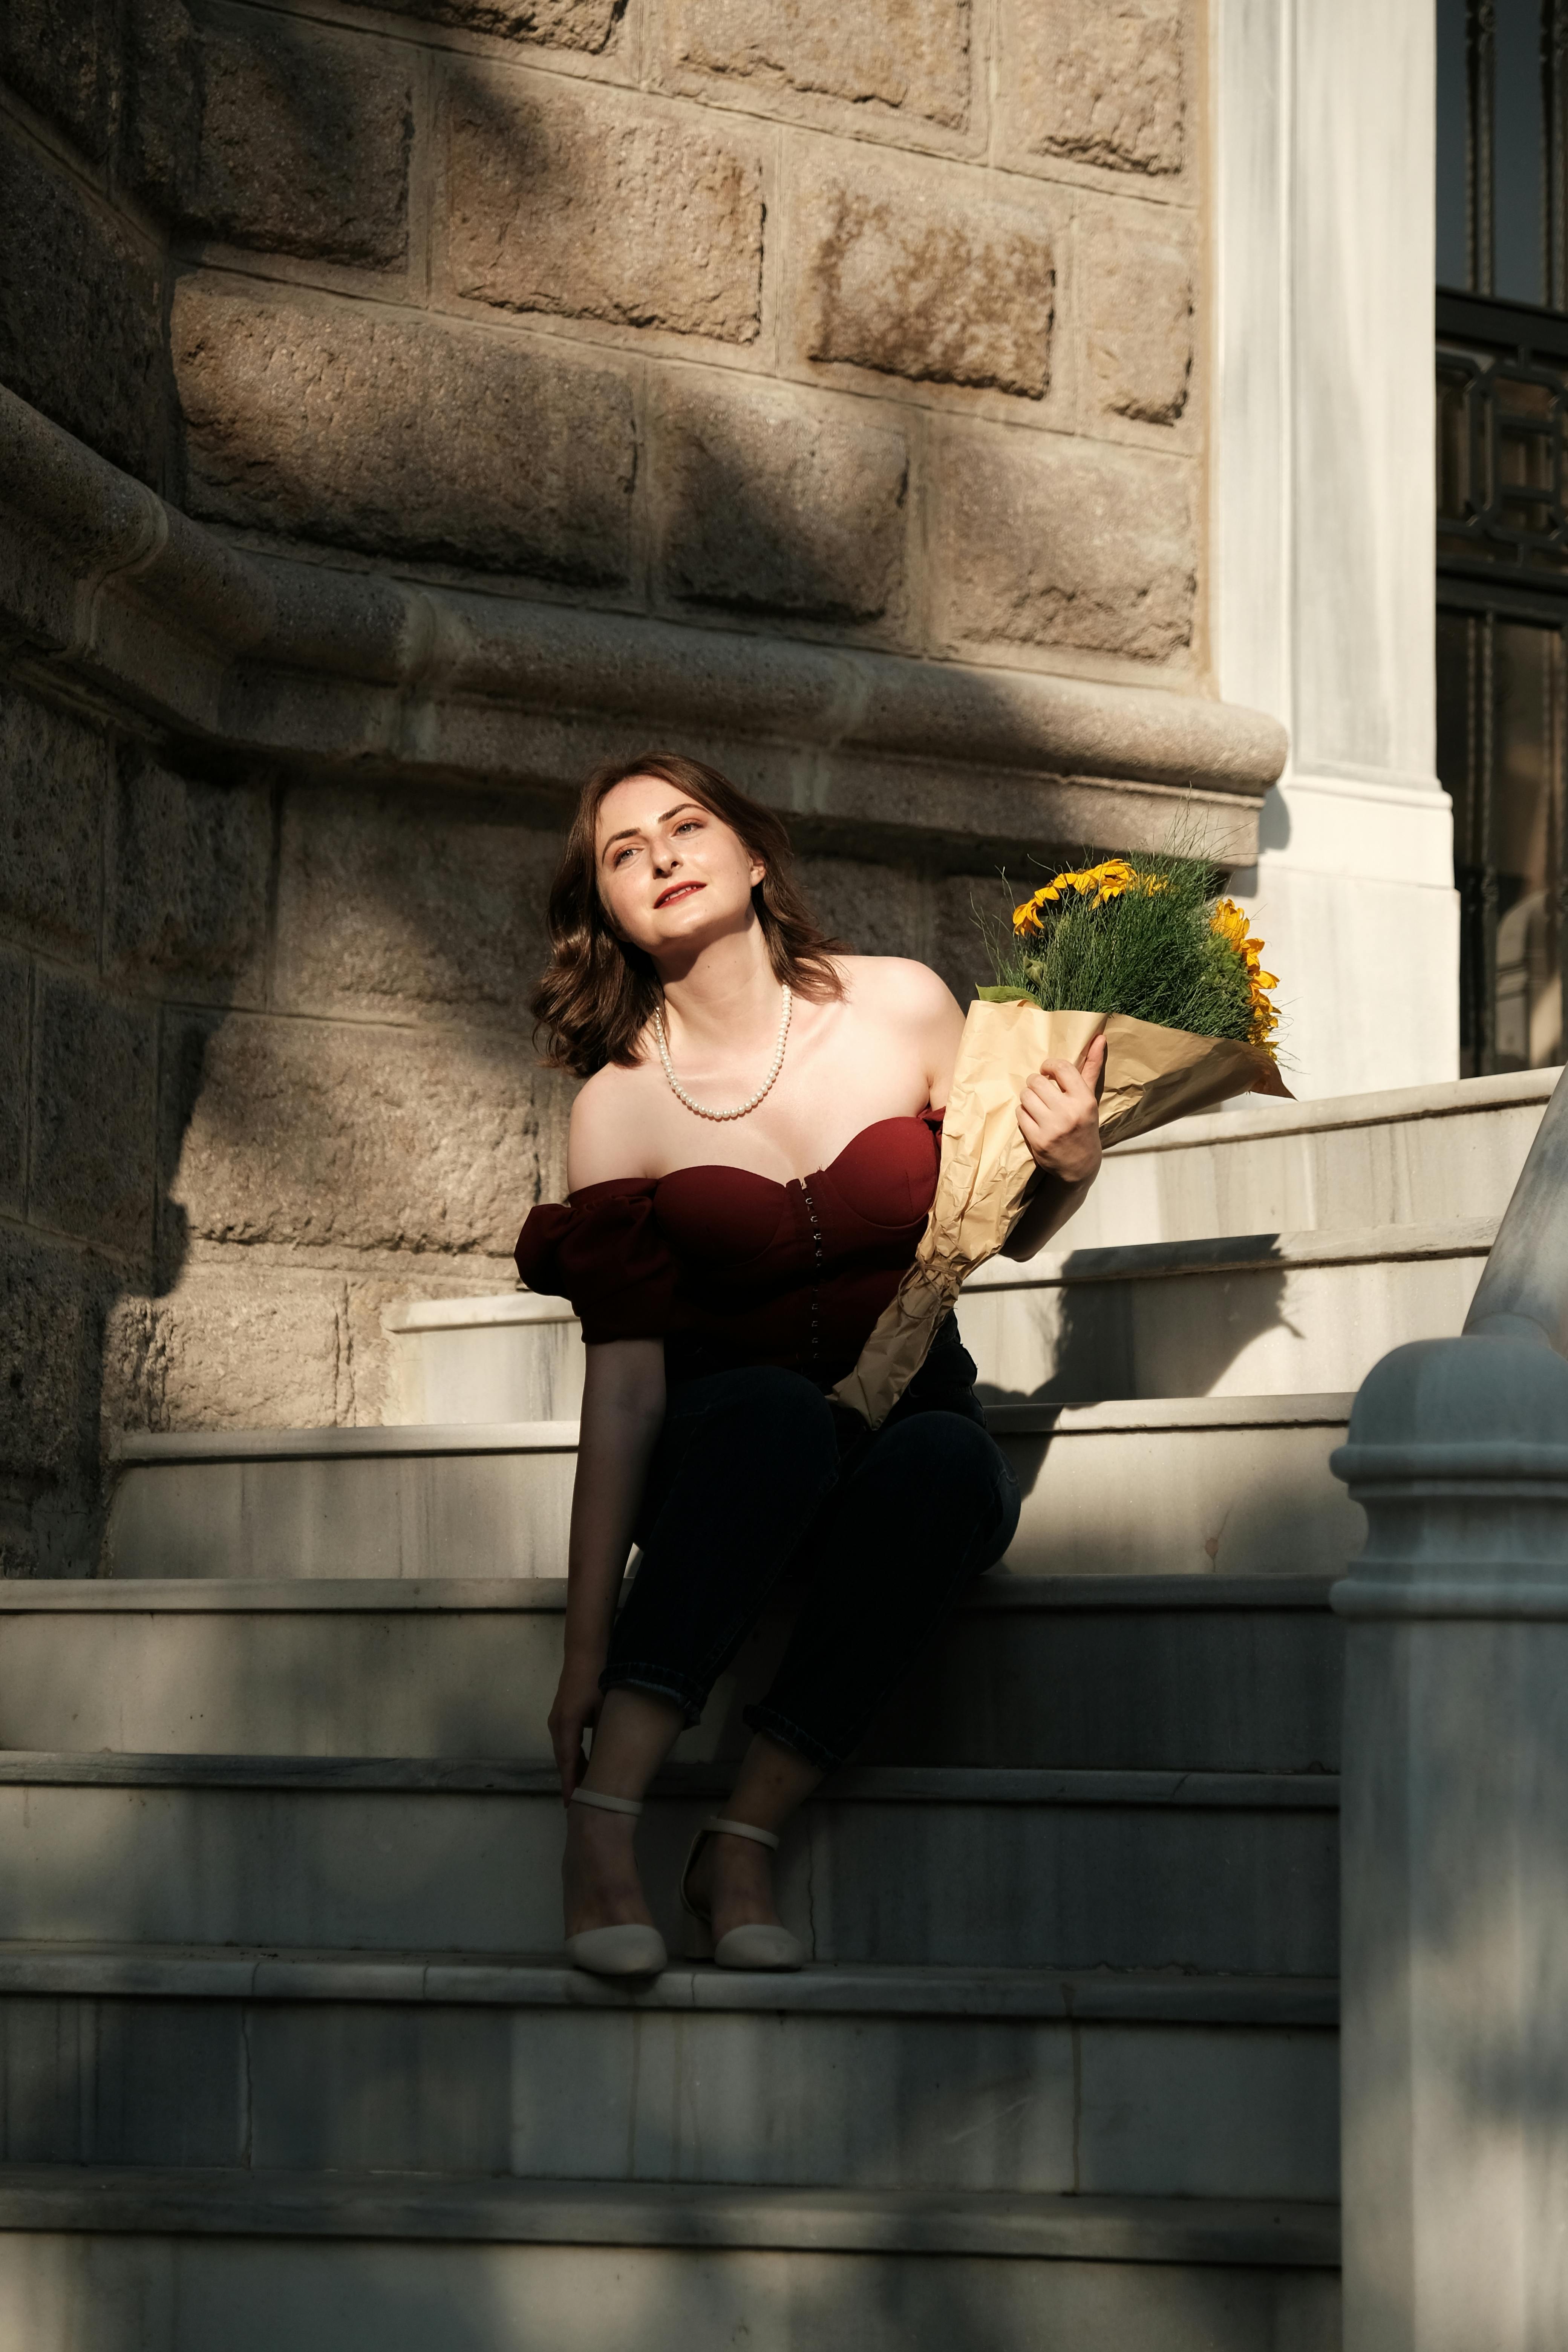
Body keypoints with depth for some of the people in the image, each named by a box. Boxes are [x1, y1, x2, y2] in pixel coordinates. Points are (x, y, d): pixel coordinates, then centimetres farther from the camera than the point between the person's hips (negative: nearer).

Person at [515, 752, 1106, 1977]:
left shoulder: (900, 1008, -3)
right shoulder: (620, 1106, -7)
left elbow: (1005, 1233, 11)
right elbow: (622, 1382, -11)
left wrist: (1072, 1165, -13)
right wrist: (588, 1639, -17)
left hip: (910, 1423, 2)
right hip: (723, 1451, -1)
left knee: (948, 1462, -35)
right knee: (774, 1412, -38)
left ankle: (747, 1837, -29)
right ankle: (602, 1818, -39)